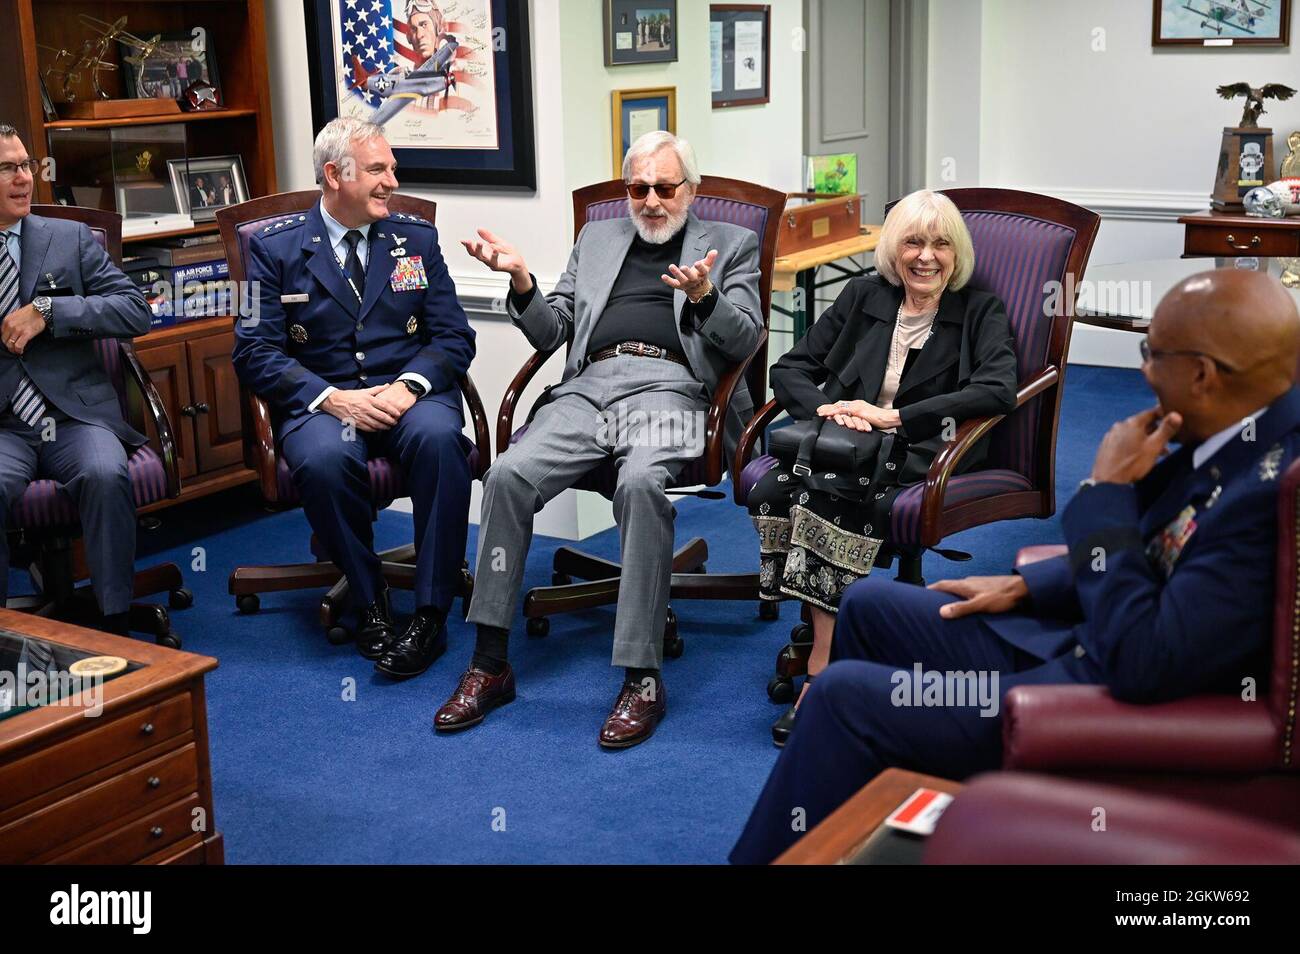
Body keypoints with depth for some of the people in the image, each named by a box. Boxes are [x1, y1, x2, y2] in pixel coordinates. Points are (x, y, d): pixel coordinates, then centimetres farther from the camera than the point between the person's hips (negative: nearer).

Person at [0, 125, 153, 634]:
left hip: (77, 416, 1)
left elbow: (135, 310, 2)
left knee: (105, 476, -30)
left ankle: (116, 621, -17)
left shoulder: (70, 238, 13)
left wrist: (48, 311, -8)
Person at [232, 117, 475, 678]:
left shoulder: (416, 239, 13)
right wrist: (332, 398, -17)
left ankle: (431, 615, -25)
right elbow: (255, 351, -2)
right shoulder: (274, 248, 6)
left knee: (439, 437, -34)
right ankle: (369, 605, -14)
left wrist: (409, 385, -13)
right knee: (322, 458, -36)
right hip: (320, 399, -1)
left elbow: (454, 336, 7)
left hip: (408, 394, 1)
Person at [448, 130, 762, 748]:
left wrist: (704, 296, -18)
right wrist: (521, 280, 2)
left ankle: (642, 679, -31)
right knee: (508, 475, -23)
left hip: (670, 388, -3)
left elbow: (744, 341, 3)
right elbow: (551, 332, 21)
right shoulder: (597, 238, 27)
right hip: (590, 385, 4)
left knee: (640, 482, -36)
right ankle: (489, 664, -15)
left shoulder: (730, 244, 17)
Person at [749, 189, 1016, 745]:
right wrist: (825, 408, -8)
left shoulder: (981, 314, 7)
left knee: (828, 489, -34)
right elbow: (790, 369, 16)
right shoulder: (862, 297, 18)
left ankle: (822, 673, -29)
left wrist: (891, 417, -17)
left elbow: (997, 391, -12)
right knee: (770, 489, -29)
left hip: (918, 455, -4)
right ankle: (834, 648, -25)